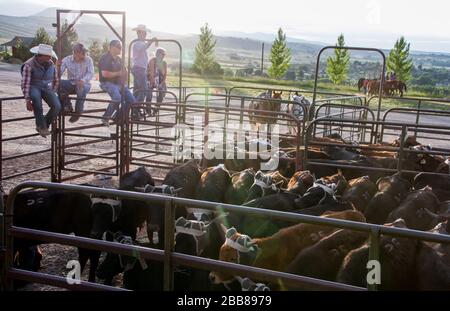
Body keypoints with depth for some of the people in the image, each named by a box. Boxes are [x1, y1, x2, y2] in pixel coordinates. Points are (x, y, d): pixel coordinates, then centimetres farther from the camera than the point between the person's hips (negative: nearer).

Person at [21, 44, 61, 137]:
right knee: (36, 97, -42)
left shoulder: (51, 64, 1)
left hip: (46, 88, 4)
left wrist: (52, 94, 8)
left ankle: (44, 126, -1)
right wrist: (27, 100, -25)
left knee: (57, 106, -23)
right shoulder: (29, 65, -15)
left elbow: (55, 80, 14)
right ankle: (41, 125, -32)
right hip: (33, 87, -4)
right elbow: (25, 83, -18)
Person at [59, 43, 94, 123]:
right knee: (59, 84, -28)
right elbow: (59, 72, -12)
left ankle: (78, 112, -20)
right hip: (71, 84, 2)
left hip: (84, 84, -2)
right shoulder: (67, 60, -3)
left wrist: (83, 80, -35)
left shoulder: (88, 60, -4)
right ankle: (67, 105, -9)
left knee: (82, 87, -38)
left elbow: (90, 73, -14)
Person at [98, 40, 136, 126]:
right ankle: (105, 118, -23)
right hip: (107, 83, -8)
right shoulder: (105, 58, -11)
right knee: (117, 97, -35)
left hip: (119, 83, 9)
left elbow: (124, 71, 24)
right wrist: (118, 73, -11)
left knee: (132, 100, -2)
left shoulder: (118, 59, 16)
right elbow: (105, 74, -22)